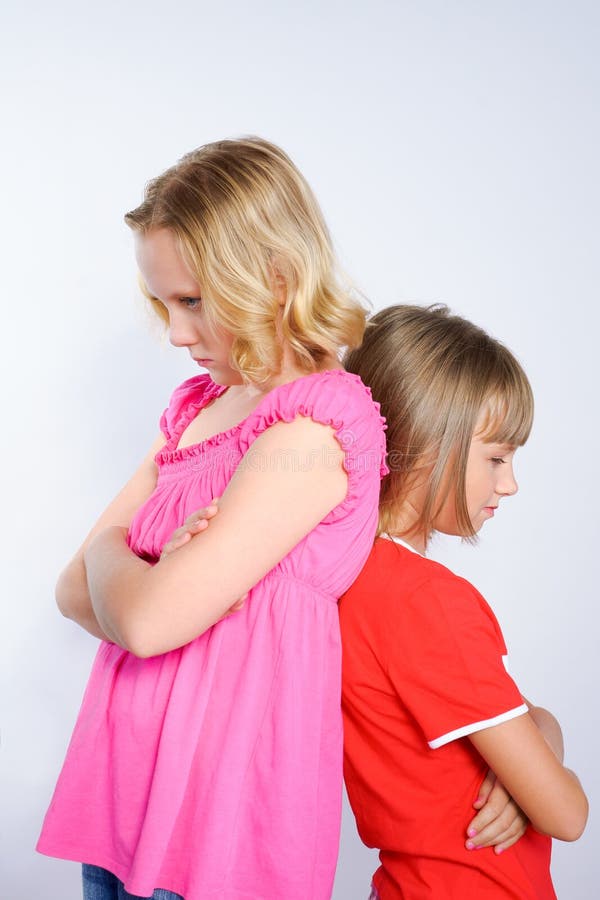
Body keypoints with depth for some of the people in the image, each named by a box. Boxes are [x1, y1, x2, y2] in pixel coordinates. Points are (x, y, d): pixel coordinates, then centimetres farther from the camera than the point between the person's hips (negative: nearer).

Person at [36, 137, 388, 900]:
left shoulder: (314, 427, -17)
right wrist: (156, 573, -12)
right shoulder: (196, 406, 10)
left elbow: (148, 621, -22)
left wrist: (112, 550, -3)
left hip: (222, 808, -7)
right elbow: (75, 590, 7)